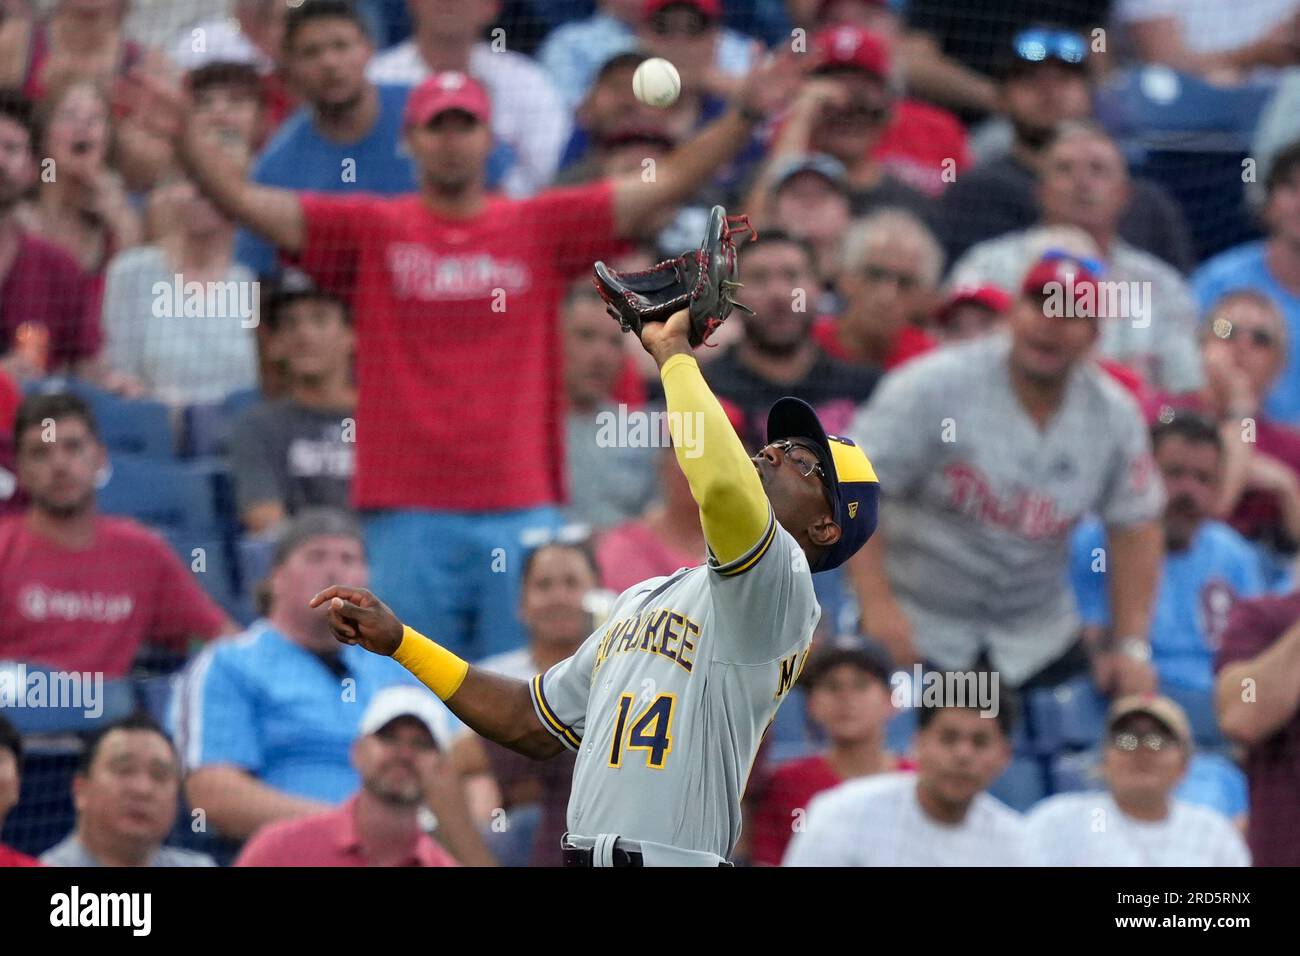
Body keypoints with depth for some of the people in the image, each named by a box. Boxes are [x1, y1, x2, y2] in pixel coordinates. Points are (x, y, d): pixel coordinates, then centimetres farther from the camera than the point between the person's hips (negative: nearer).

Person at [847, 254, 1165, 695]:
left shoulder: (1115, 414, -1)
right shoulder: (936, 385, -14)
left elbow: (1136, 526, 6)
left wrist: (1131, 648, -2)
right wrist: (877, 604, -25)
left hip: (1037, 637, 4)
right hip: (916, 624, -4)